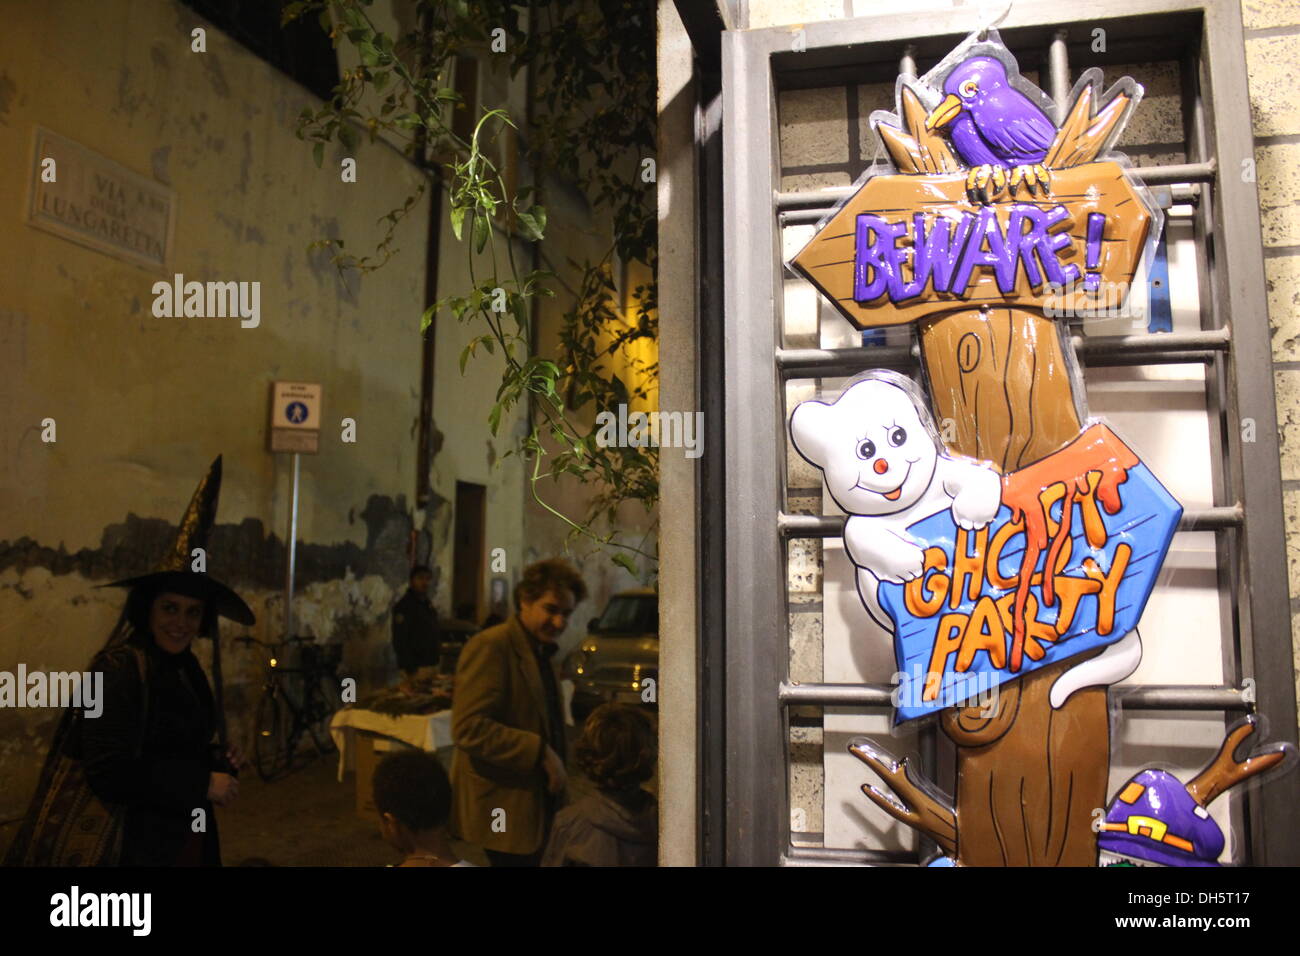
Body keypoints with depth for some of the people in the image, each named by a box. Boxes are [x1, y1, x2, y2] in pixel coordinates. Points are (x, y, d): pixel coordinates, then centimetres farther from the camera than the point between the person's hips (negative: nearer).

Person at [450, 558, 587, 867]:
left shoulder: (542, 652, 13)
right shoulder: (490, 647, -16)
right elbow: (468, 728, -24)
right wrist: (540, 751, -23)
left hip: (536, 804, 9)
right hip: (504, 808, -9)